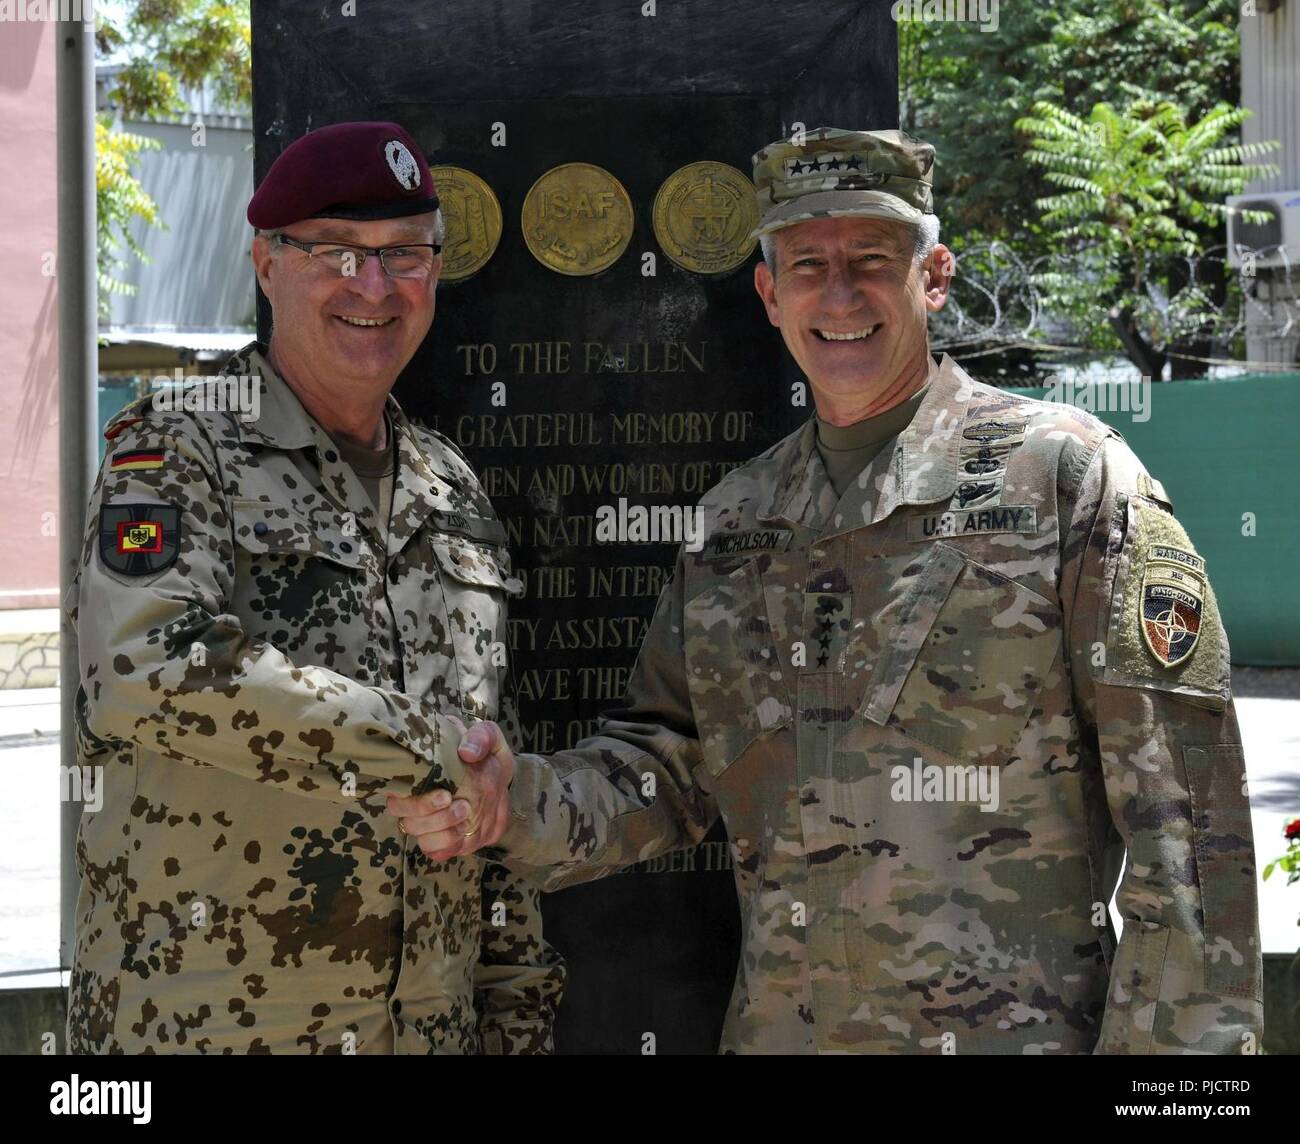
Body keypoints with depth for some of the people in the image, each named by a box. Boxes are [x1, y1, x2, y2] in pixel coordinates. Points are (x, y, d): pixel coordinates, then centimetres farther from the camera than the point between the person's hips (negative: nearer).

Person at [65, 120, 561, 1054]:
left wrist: (518, 987, 14)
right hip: (204, 1018, -5)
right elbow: (148, 676, -24)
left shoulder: (450, 487, 13)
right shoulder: (179, 449, -6)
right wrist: (425, 743, -21)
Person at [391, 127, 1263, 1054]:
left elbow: (1184, 816, -10)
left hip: (1018, 1028, -5)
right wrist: (520, 803, -6)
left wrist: (1172, 1040, -15)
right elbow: (667, 770, 14)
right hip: (778, 1028, 5)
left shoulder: (1069, 474, -6)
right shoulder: (737, 517, 11)